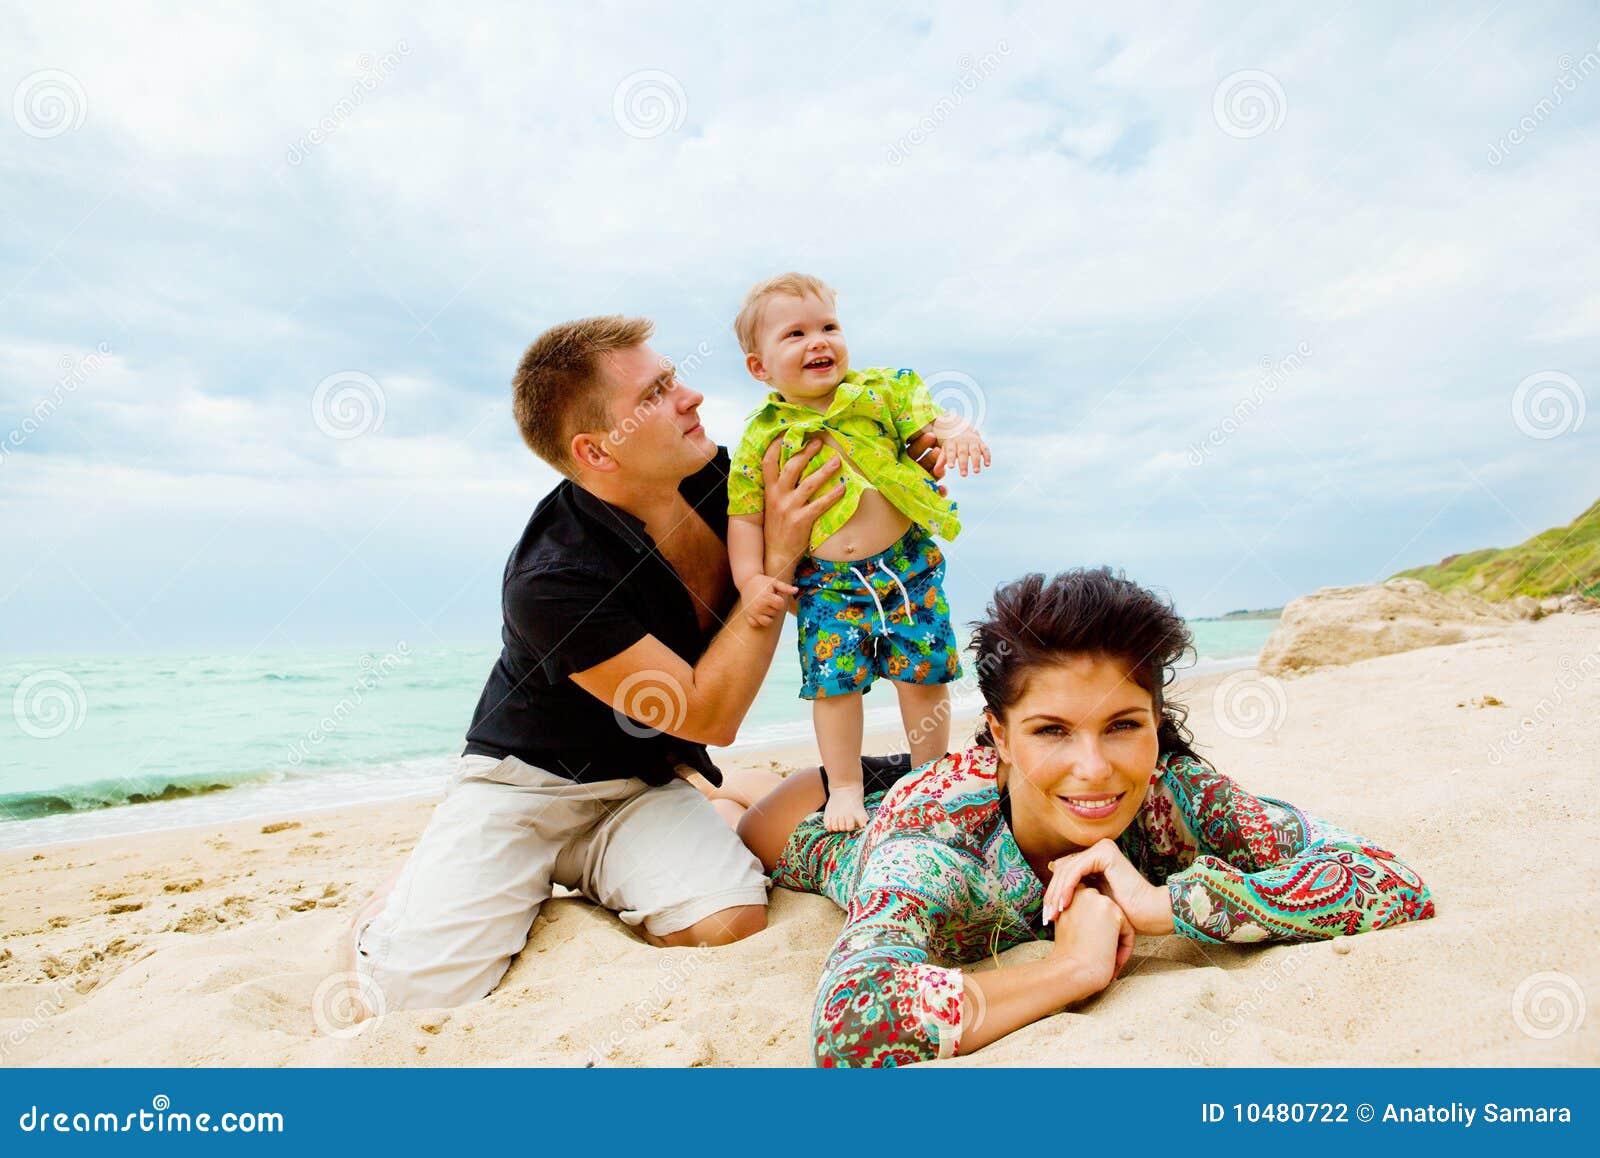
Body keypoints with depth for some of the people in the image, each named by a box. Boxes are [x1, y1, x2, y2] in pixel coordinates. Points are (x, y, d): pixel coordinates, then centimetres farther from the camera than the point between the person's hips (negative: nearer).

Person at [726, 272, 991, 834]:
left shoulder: (882, 391, 1)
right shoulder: (762, 437, -2)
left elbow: (934, 419, -4)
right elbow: (745, 514, 1)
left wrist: (958, 432, -27)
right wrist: (752, 578, -9)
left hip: (905, 564, 1)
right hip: (824, 582, 0)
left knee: (922, 674, 7)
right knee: (834, 682, 0)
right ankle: (845, 787, 22)